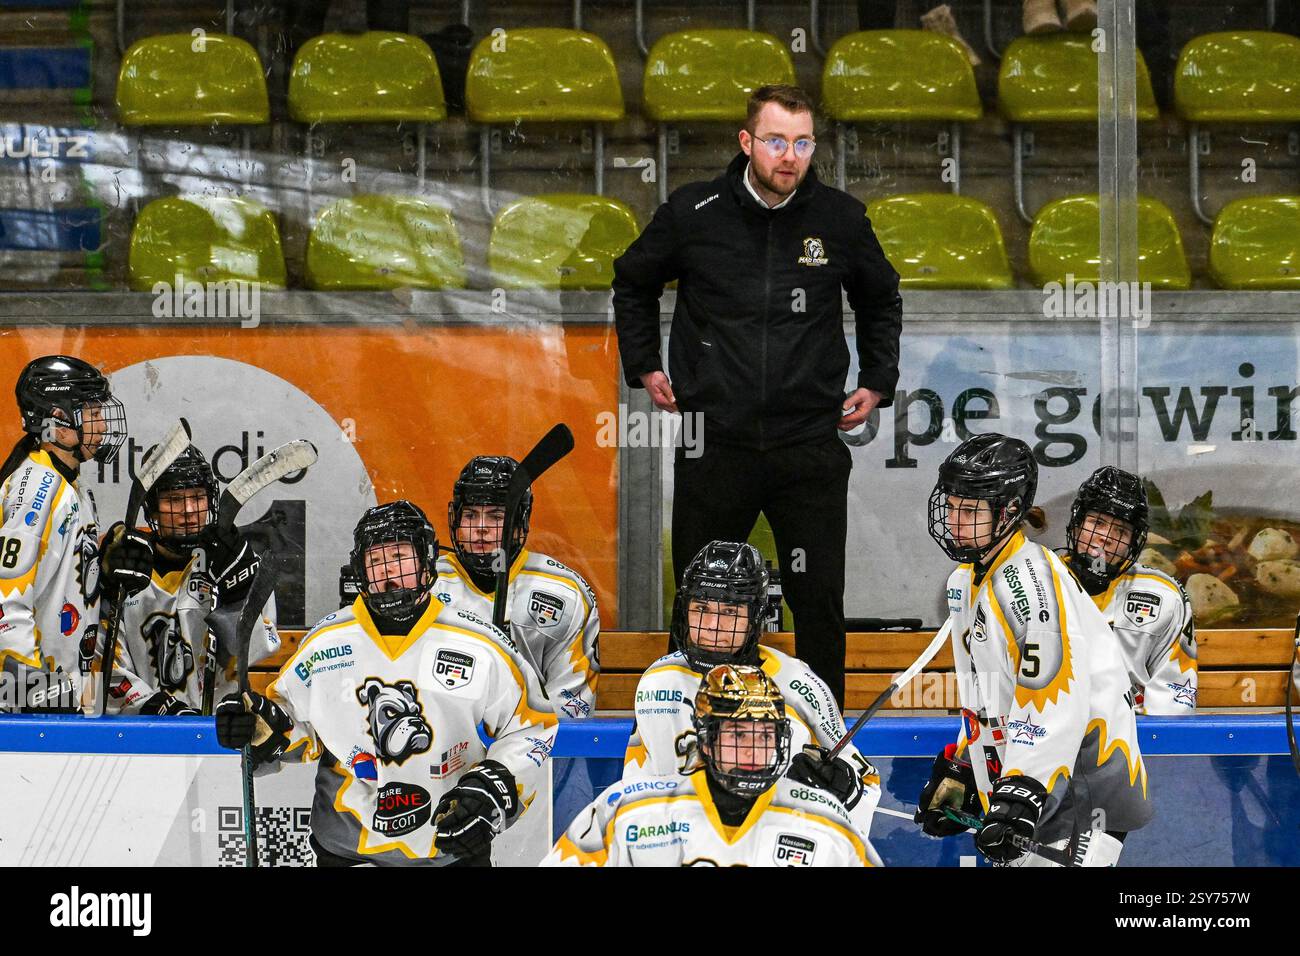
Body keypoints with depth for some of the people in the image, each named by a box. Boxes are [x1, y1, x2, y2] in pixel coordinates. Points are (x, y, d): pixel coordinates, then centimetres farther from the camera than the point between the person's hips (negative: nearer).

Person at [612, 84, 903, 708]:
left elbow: (881, 300, 22)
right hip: (714, 443, 0)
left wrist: (877, 381, 14)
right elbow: (633, 285, 18)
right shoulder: (692, 213, -1)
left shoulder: (841, 219, 2)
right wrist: (644, 366, 12)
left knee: (819, 602, 3)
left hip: (812, 447, 0)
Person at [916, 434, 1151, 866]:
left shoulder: (1031, 577, -18)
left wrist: (1022, 798, -29)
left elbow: (1056, 703, -25)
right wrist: (957, 771, 24)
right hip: (1024, 774, 10)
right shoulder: (967, 582, 14)